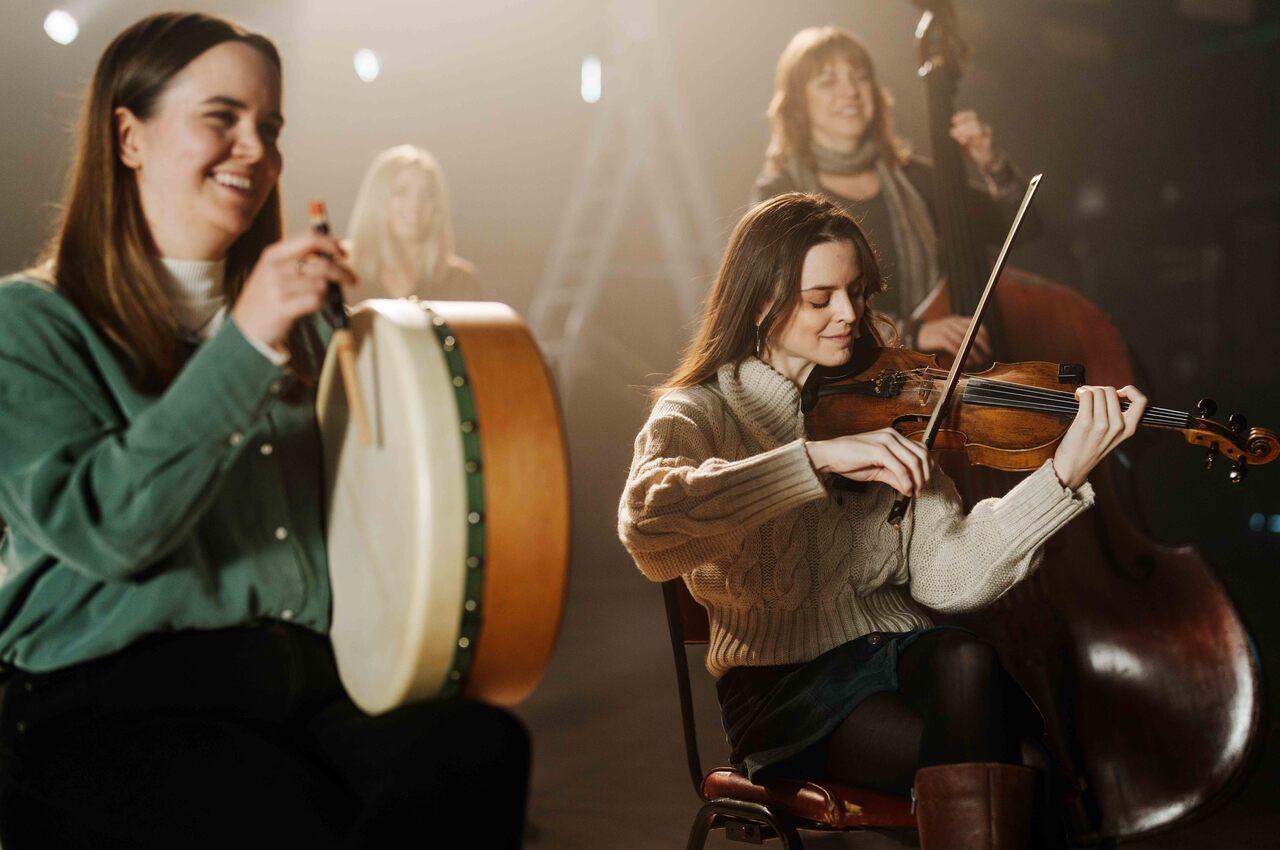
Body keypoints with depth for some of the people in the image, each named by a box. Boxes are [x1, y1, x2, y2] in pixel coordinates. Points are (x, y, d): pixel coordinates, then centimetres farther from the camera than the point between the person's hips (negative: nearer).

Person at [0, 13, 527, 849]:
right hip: (115, 702, -4)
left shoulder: (292, 318, 21)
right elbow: (102, 526, -14)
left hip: (313, 684, 5)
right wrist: (245, 346, -19)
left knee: (482, 747, -28)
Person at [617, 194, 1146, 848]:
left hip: (903, 653, 4)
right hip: (786, 689, -4)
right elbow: (647, 528, -29)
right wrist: (820, 457, -34)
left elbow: (946, 575, -6)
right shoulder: (700, 414, -3)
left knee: (965, 658, -31)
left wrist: (1065, 473, -19)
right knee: (995, 764, -28)